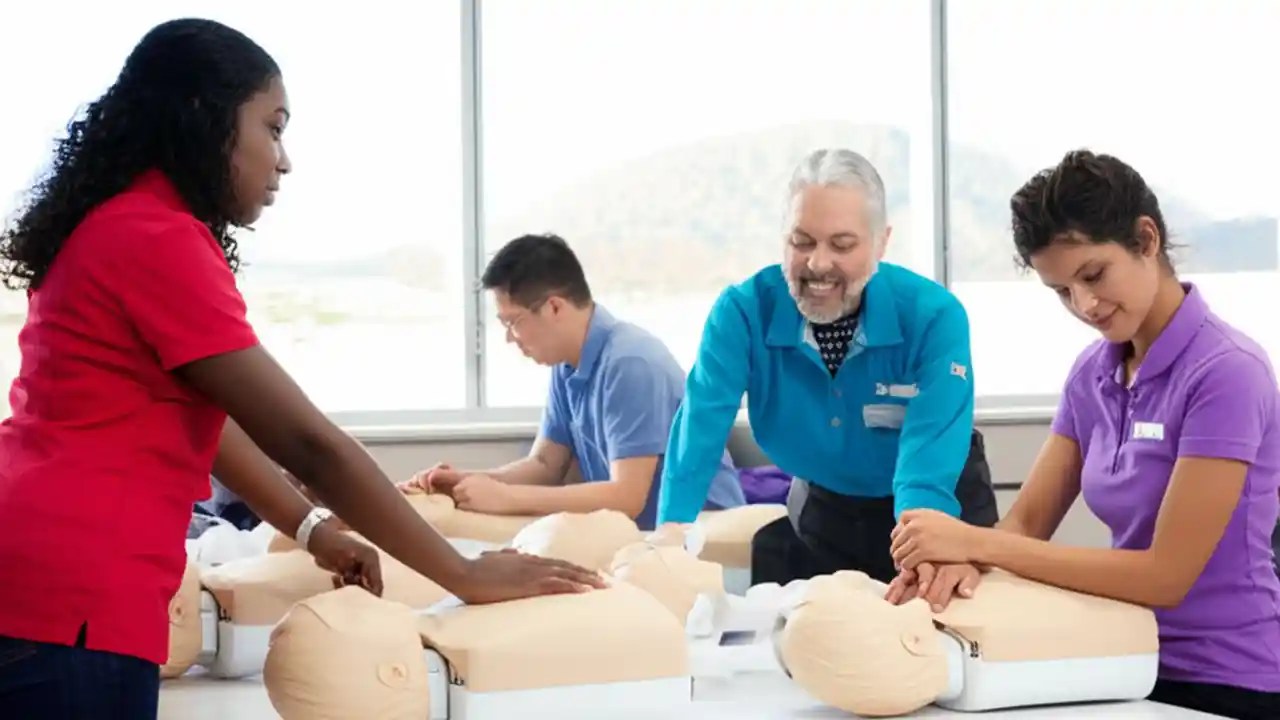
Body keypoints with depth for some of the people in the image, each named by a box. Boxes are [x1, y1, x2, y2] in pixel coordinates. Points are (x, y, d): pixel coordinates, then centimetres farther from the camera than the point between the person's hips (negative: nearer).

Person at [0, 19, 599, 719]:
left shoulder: (117, 226, 17)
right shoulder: (157, 238, -15)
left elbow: (202, 415, 20)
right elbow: (308, 442, -16)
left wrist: (313, 531, 18)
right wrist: (468, 576, -10)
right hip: (69, 598, -10)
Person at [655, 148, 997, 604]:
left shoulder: (935, 317, -27)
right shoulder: (743, 311, -22)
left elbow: (931, 452, -37)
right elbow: (700, 430, -30)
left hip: (940, 510, -2)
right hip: (821, 511, 2)